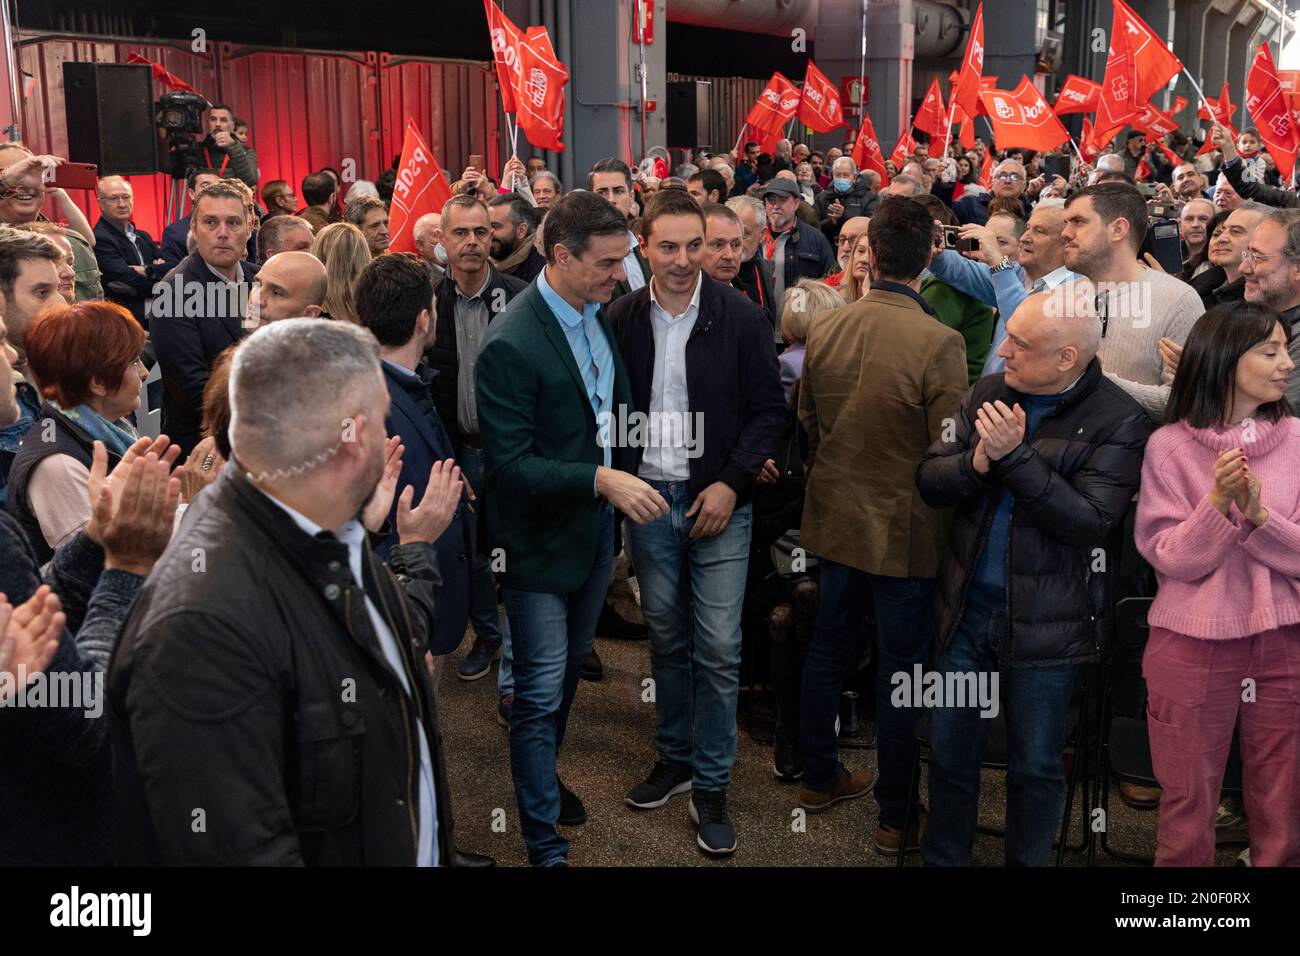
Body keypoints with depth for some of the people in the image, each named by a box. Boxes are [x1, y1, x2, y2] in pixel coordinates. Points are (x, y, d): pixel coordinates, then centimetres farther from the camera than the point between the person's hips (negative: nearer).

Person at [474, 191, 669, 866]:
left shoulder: (598, 315, 1)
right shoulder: (510, 345, -24)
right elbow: (509, 463, -25)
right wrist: (601, 479, -32)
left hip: (596, 527, 8)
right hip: (543, 539, -8)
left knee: (569, 667, 24)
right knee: (541, 692, 2)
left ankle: (542, 778, 47)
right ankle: (544, 842, 19)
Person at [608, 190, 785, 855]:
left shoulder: (741, 318, -7)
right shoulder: (622, 319, 0)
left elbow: (768, 409, -3)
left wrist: (731, 482, -11)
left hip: (717, 499, -2)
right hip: (647, 498, 2)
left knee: (718, 649, 0)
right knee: (665, 637, 14)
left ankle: (712, 787, 14)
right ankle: (674, 758, 31)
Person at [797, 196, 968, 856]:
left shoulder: (824, 328, -5)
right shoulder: (939, 343, -22)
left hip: (834, 520, 5)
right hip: (904, 530, -5)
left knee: (829, 649, 20)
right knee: (900, 672, 8)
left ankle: (819, 777, 38)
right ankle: (897, 818, 22)